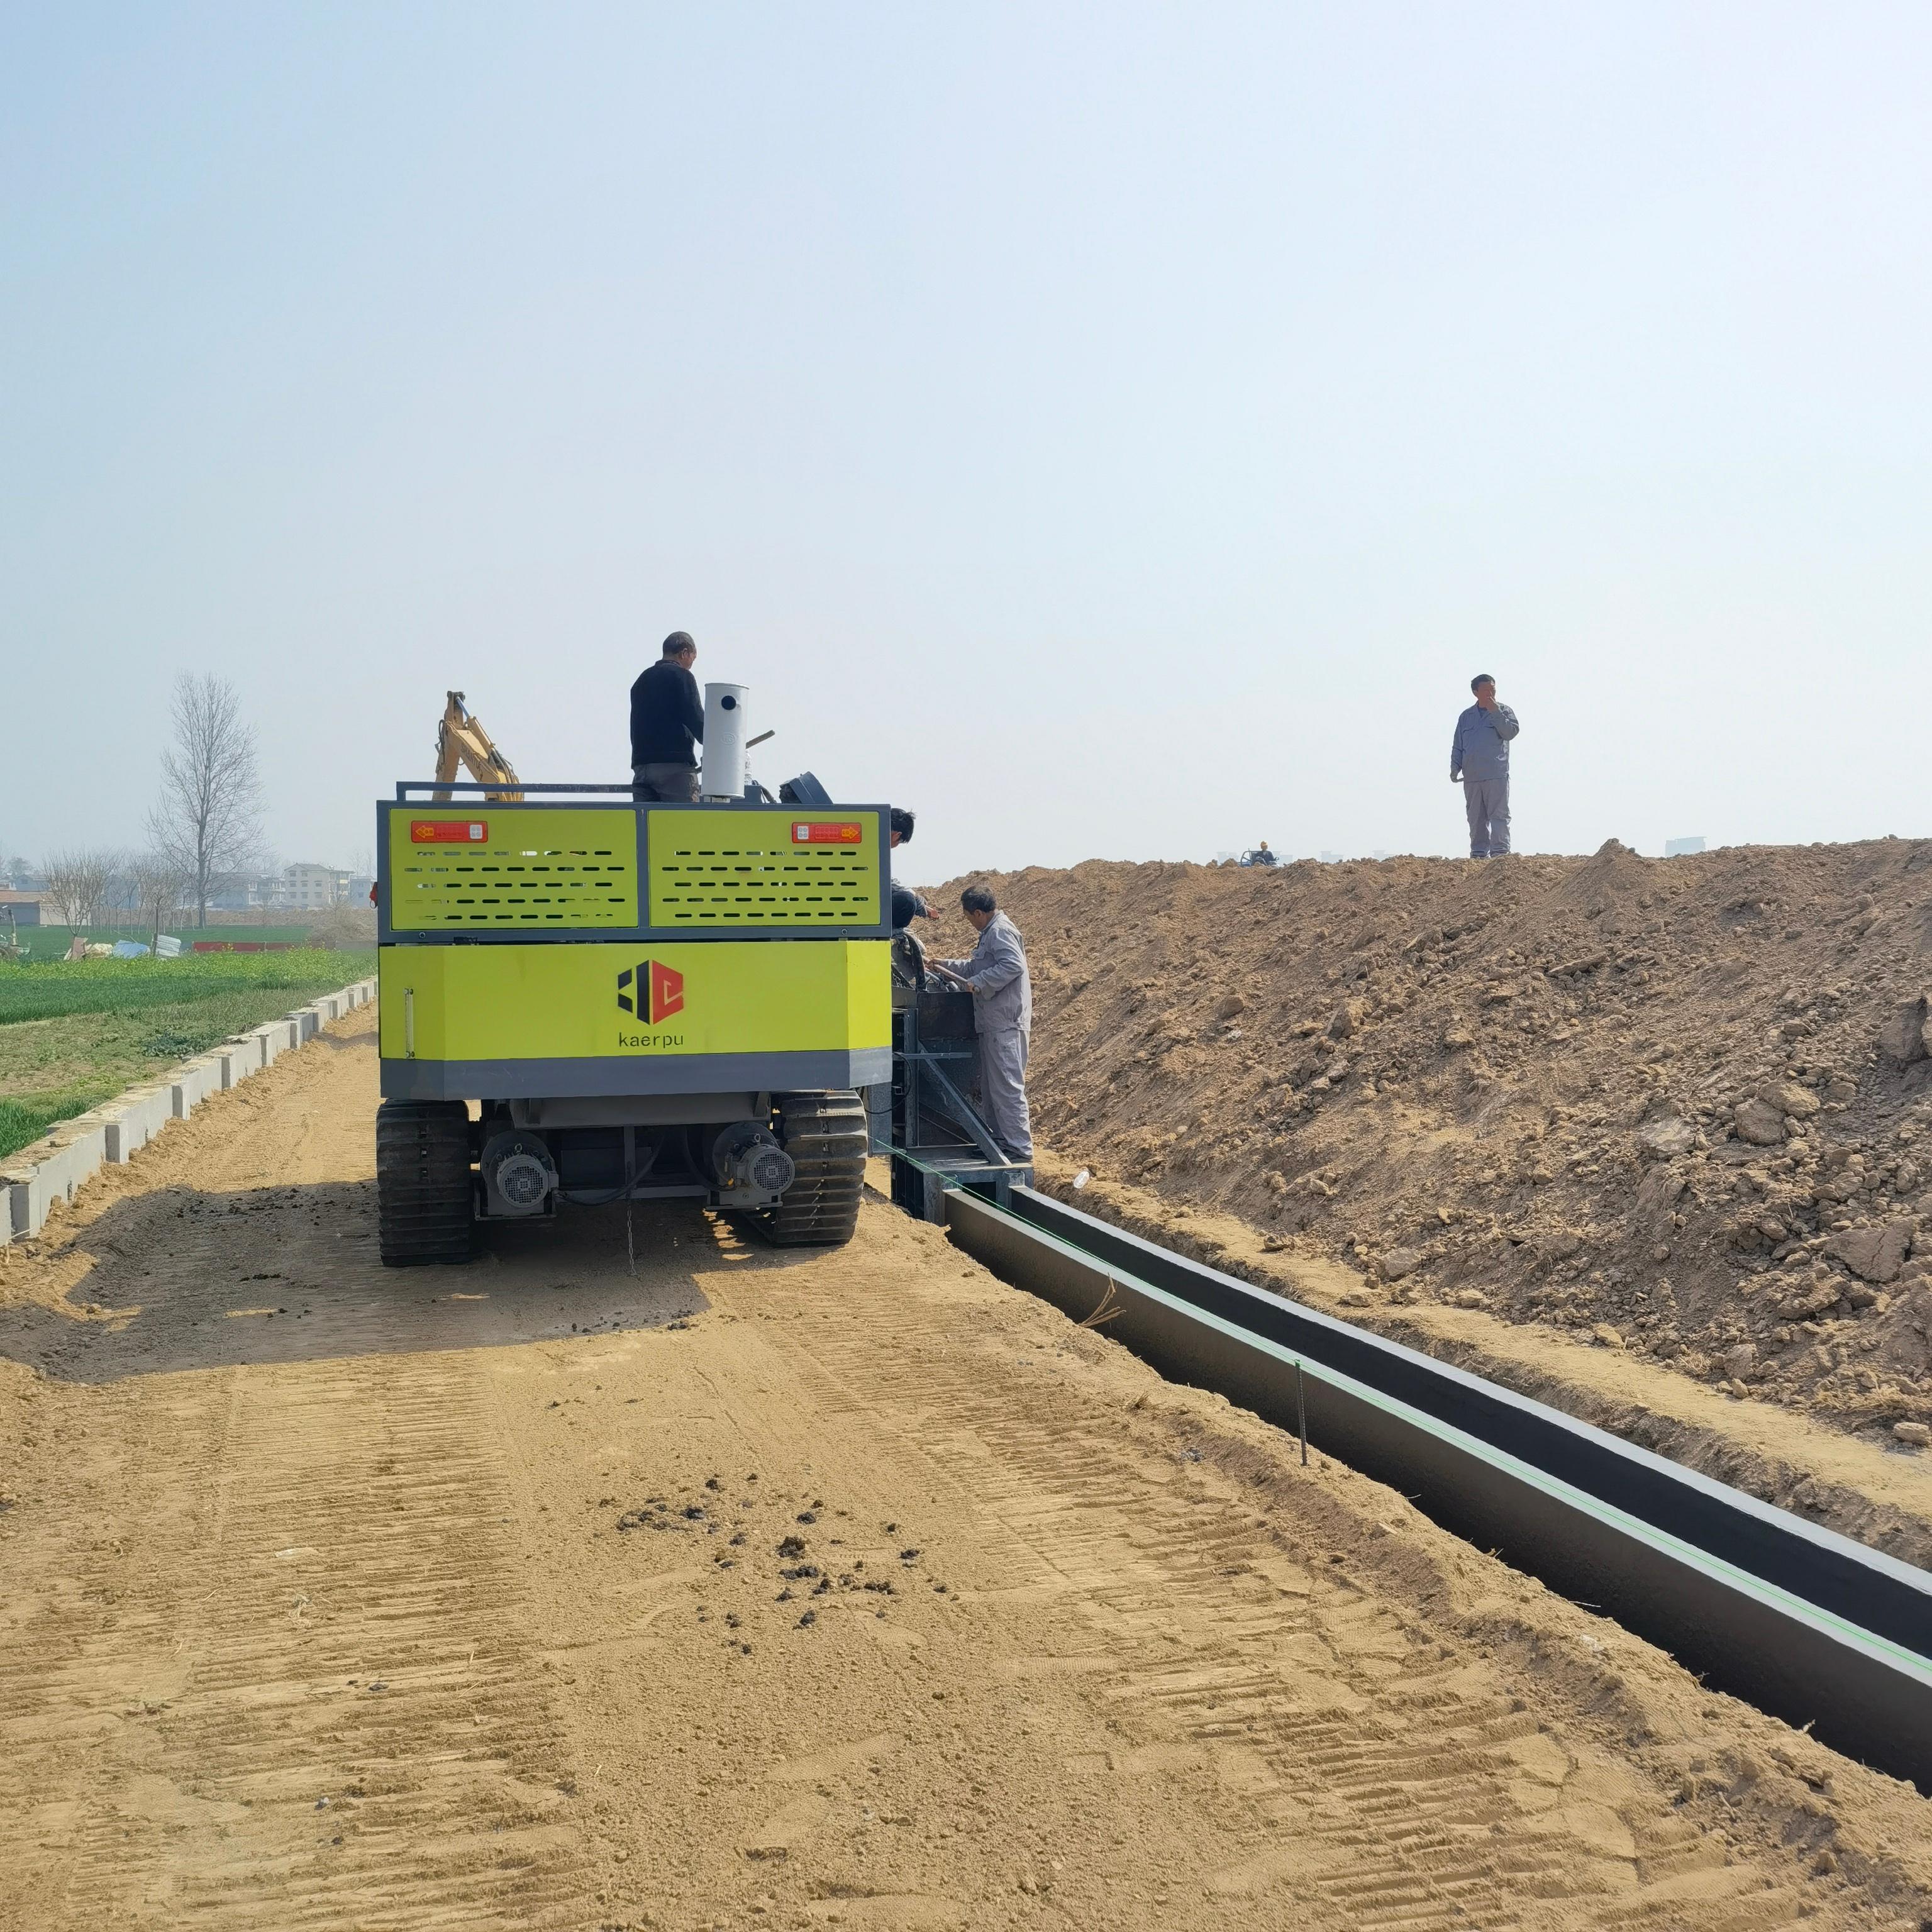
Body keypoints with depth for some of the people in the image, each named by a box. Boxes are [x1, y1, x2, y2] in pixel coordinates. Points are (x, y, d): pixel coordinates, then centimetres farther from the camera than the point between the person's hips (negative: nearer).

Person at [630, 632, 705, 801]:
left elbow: (635, 728, 18)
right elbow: (697, 721, -8)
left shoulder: (641, 681, 22)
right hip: (676, 763, -7)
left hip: (640, 764, 7)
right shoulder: (681, 676, -1)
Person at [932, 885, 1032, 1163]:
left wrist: (978, 983, -23)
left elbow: (1013, 965, -27)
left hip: (1005, 1024, -11)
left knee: (1007, 1088, -12)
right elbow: (975, 968, 35)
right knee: (990, 1088, 16)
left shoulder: (1000, 932, -12)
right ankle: (1000, 1143, 24)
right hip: (994, 1025, 11)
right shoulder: (991, 933, 21)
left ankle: (1021, 1153, -12)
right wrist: (944, 965, 37)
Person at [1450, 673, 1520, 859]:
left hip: (1497, 776, -4)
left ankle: (1500, 852, -12)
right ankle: (1478, 854, 11)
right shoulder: (1466, 717, 18)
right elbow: (1457, 747, 18)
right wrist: (1455, 769, 4)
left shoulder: (1504, 711, 9)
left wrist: (1495, 712, -11)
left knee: (1499, 815, -9)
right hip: (1471, 777, 4)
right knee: (1476, 819, 6)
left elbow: (1511, 732, -9)